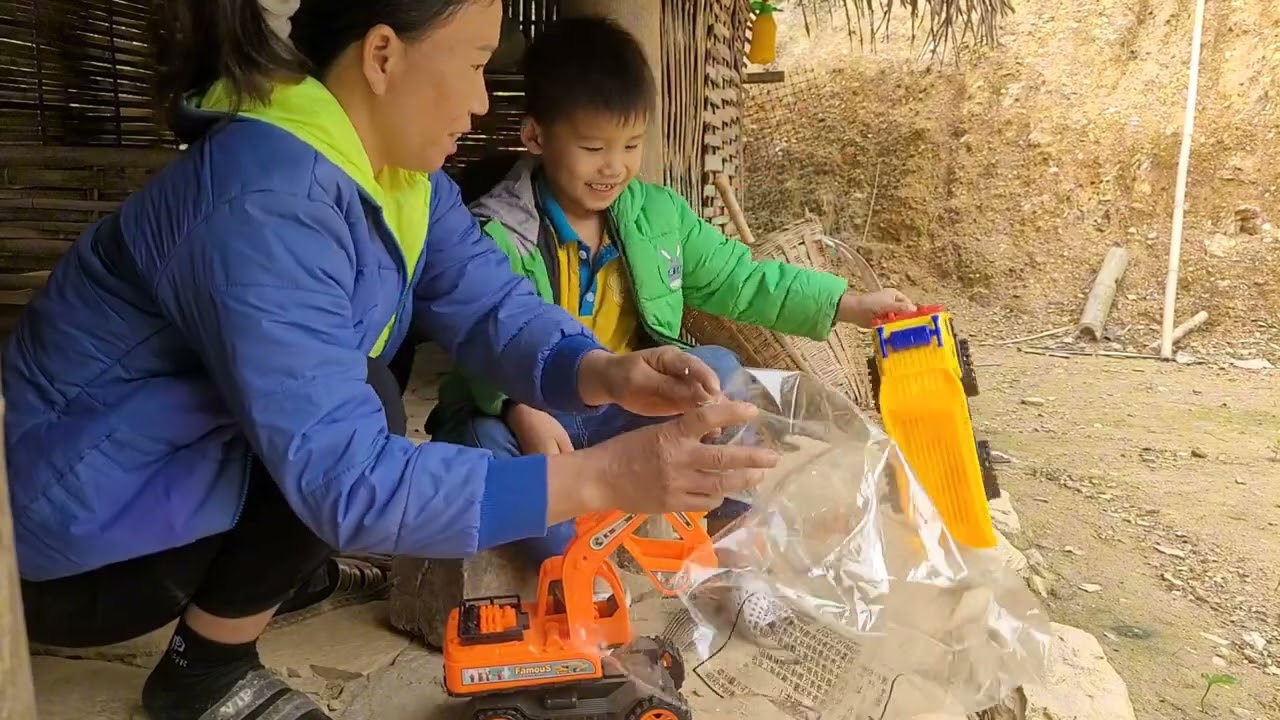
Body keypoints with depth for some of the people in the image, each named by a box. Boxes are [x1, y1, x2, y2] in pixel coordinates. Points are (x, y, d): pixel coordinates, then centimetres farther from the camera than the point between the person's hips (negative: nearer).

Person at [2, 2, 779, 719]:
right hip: (75, 534, -8)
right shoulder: (268, 204, -32)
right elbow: (345, 480, -37)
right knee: (368, 402, -24)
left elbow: (493, 304, -10)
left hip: (201, 474, 8)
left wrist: (607, 374, -29)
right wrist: (600, 479, -41)